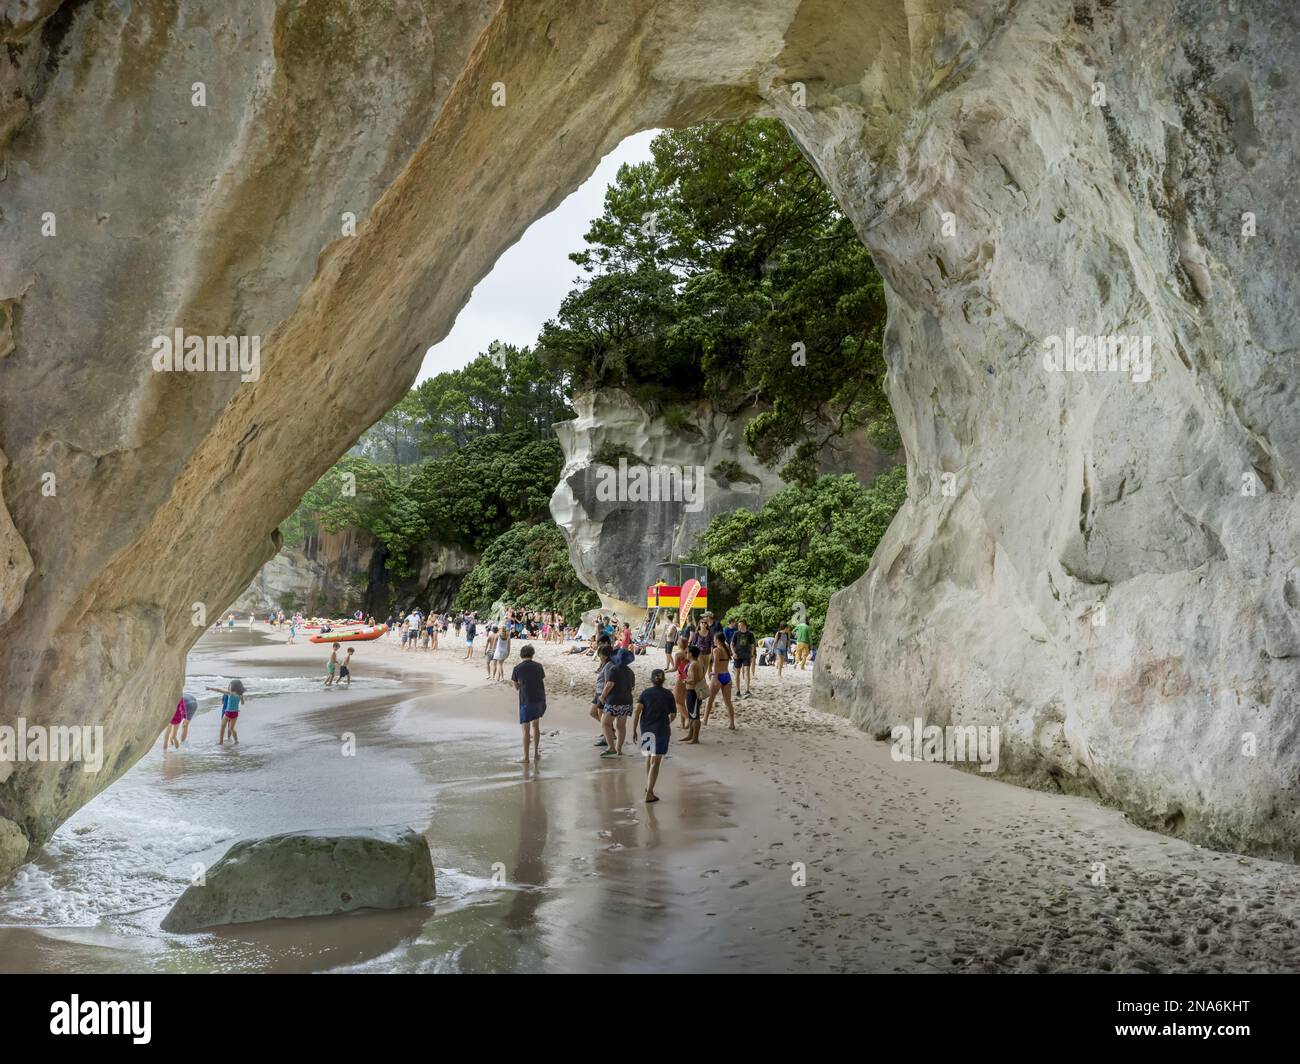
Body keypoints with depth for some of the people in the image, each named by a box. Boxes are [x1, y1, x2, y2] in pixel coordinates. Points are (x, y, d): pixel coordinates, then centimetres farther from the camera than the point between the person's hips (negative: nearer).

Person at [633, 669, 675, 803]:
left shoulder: (645, 693, 2)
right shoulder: (668, 695, 1)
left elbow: (637, 710, -9)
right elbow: (673, 714, 9)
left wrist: (634, 729, -6)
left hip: (645, 729, 3)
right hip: (661, 730, -2)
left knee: (649, 756, 25)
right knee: (655, 762, -3)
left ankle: (648, 786, 35)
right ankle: (649, 794, -9)